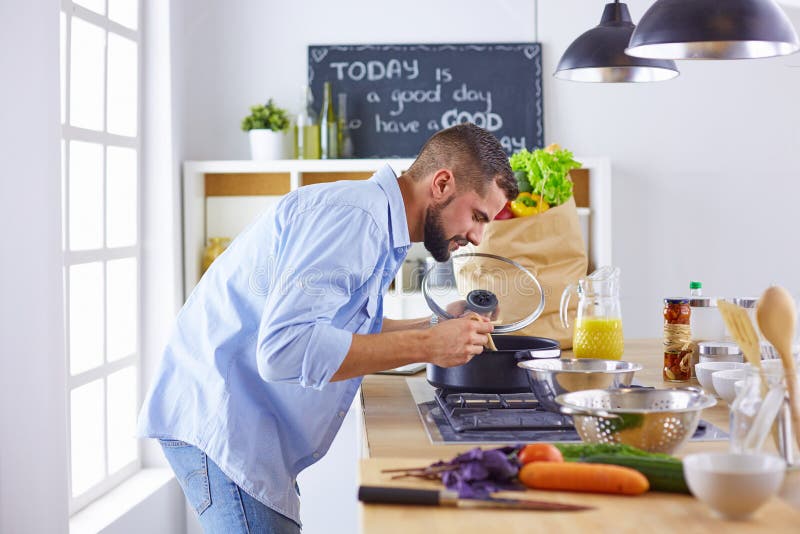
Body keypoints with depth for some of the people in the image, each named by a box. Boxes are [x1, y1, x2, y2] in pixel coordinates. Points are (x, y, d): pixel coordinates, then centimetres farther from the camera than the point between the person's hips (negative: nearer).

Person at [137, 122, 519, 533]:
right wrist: (424, 346, -24)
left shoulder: (373, 218, 14)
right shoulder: (353, 217, -20)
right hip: (216, 417, -10)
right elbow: (284, 349, -30)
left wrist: (435, 327, 15)